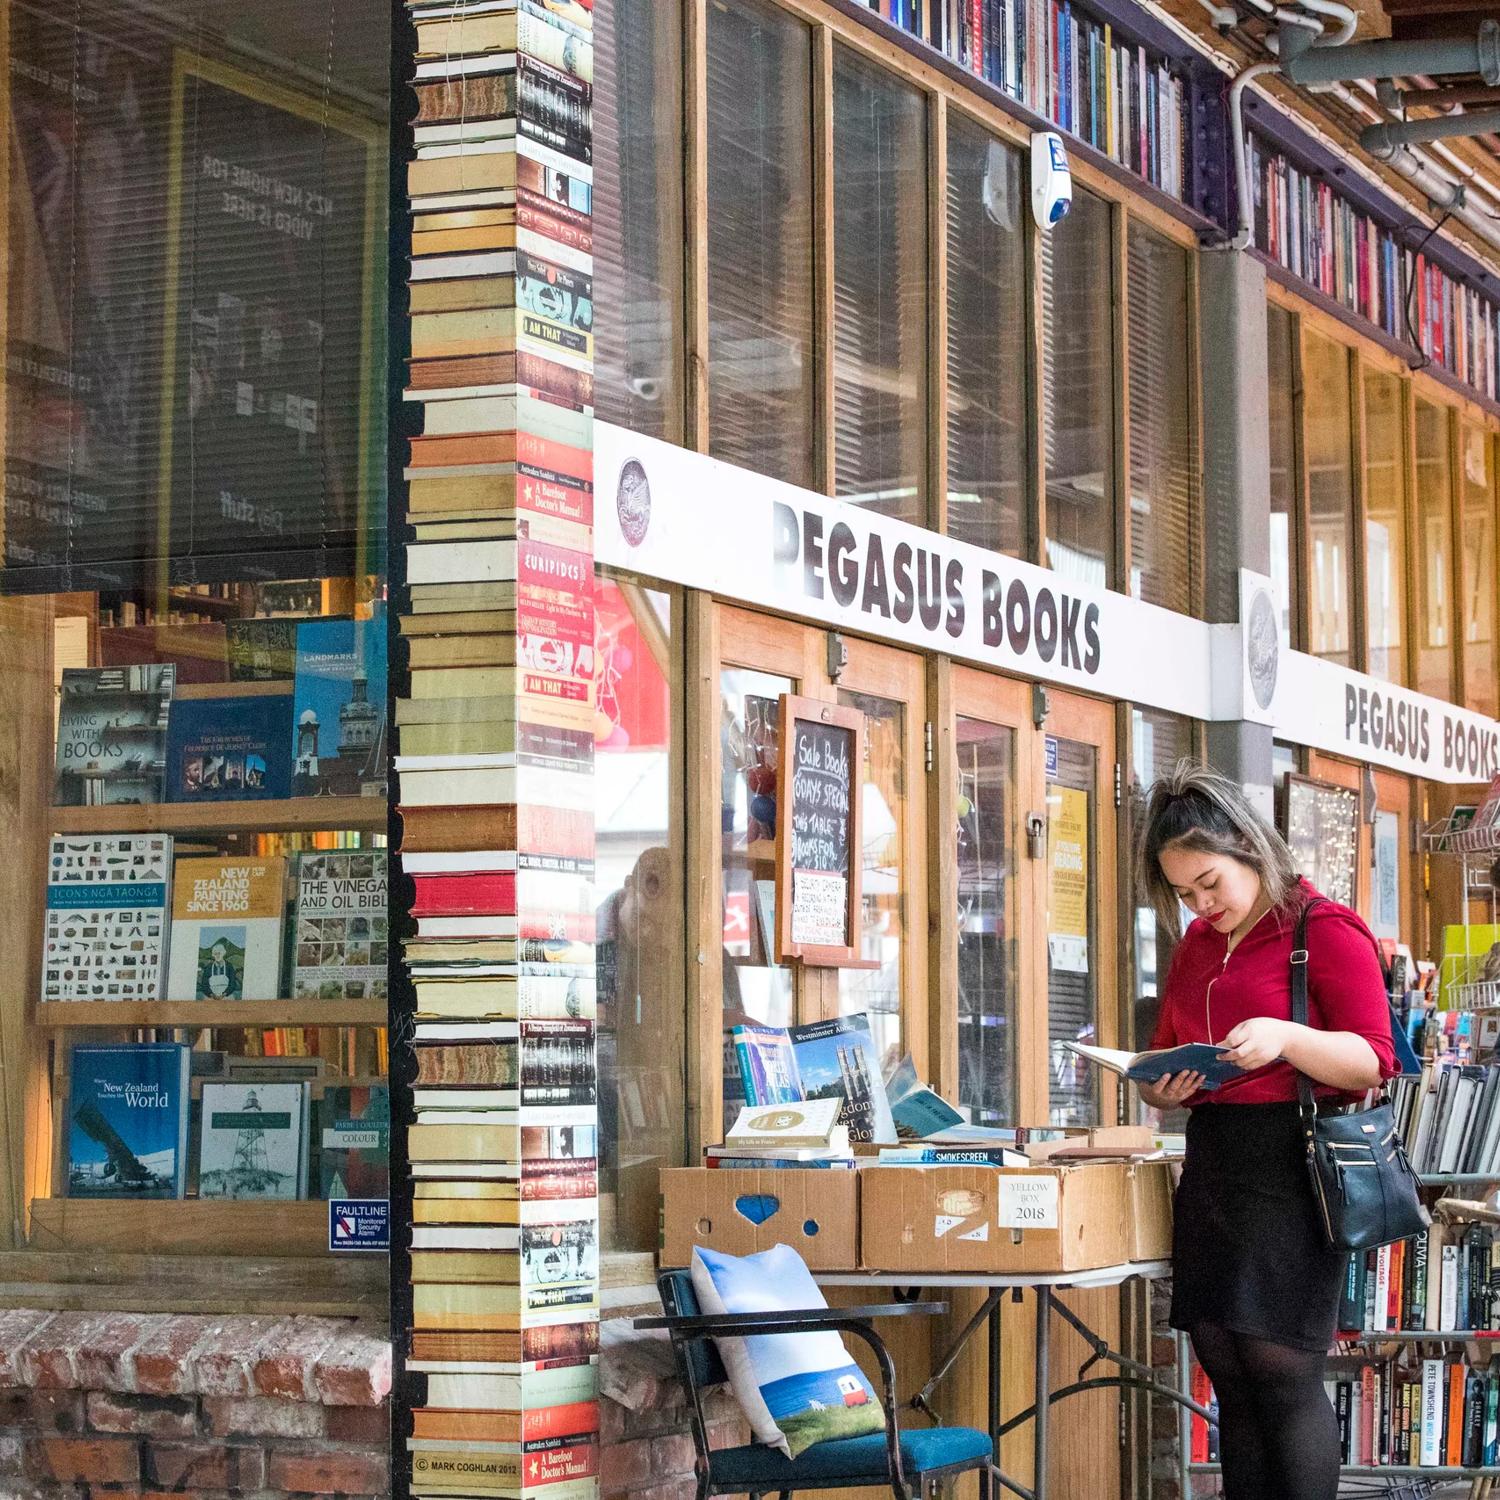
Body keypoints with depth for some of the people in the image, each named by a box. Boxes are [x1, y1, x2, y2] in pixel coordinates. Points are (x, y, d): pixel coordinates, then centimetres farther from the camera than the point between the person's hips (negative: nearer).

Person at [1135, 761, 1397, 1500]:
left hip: (1289, 1168, -7)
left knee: (1283, 1374, -8)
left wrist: (1286, 1037, -25)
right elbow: (1166, 1049, 27)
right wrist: (1160, 1085, 4)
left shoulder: (1325, 931, -5)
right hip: (1212, 1164, 7)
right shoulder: (1196, 946, 17)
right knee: (1230, 1378, 5)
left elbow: (1374, 1062, -9)